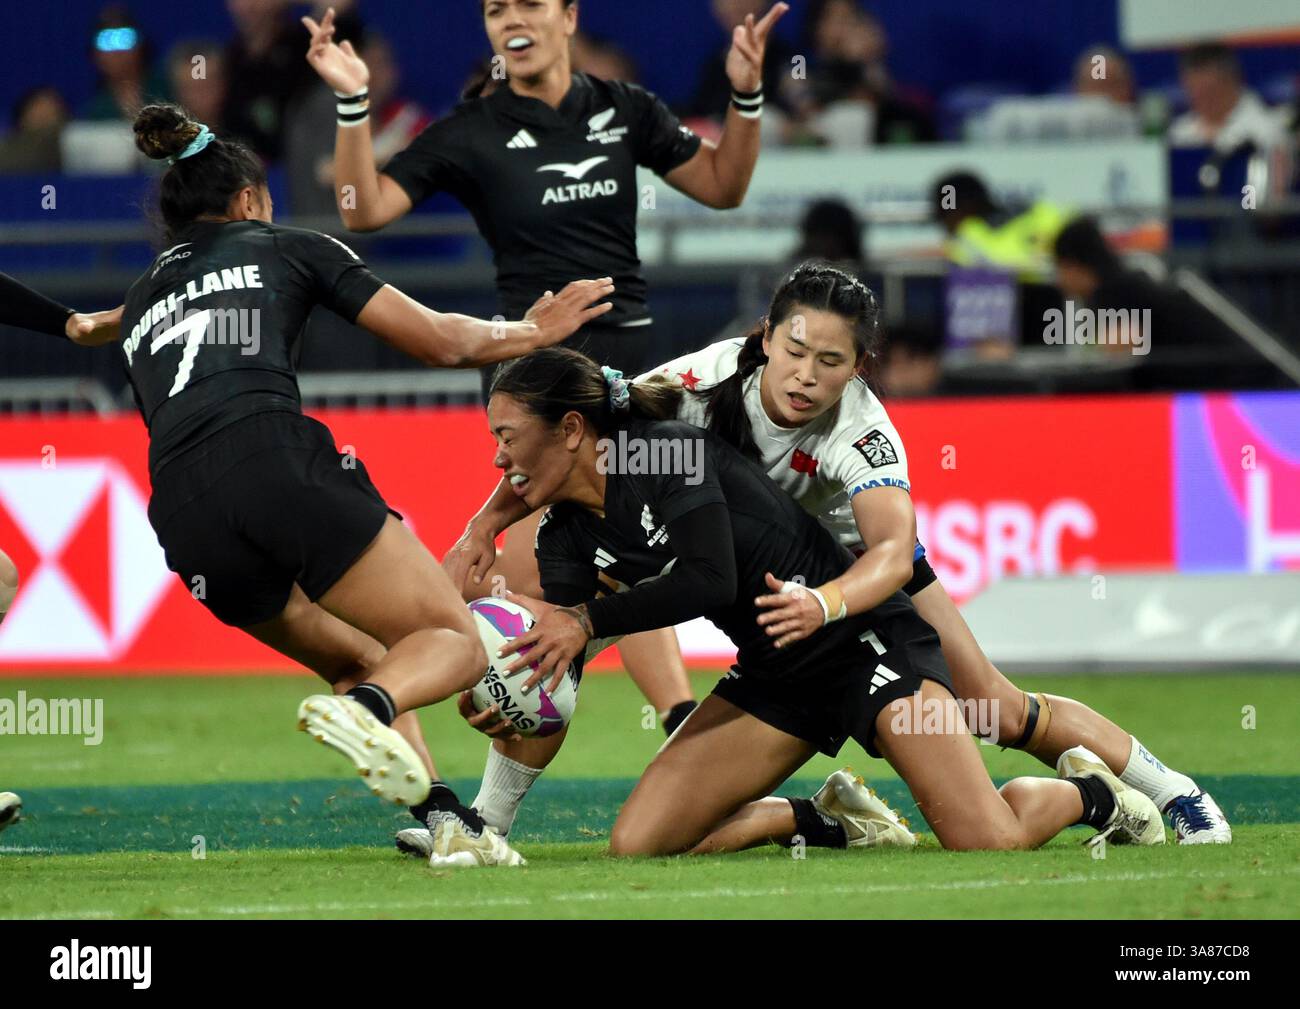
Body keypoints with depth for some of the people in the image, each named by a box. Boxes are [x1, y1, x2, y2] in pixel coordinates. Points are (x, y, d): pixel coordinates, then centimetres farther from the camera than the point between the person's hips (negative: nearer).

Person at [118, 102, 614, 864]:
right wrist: (534, 333, 37)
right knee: (455, 643, 2)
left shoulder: (140, 306, 32)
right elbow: (441, 342, 19)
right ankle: (359, 712, -32)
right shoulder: (285, 247, 20)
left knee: (366, 662, 24)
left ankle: (438, 812, 0)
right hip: (277, 465, -5)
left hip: (183, 520, 5)